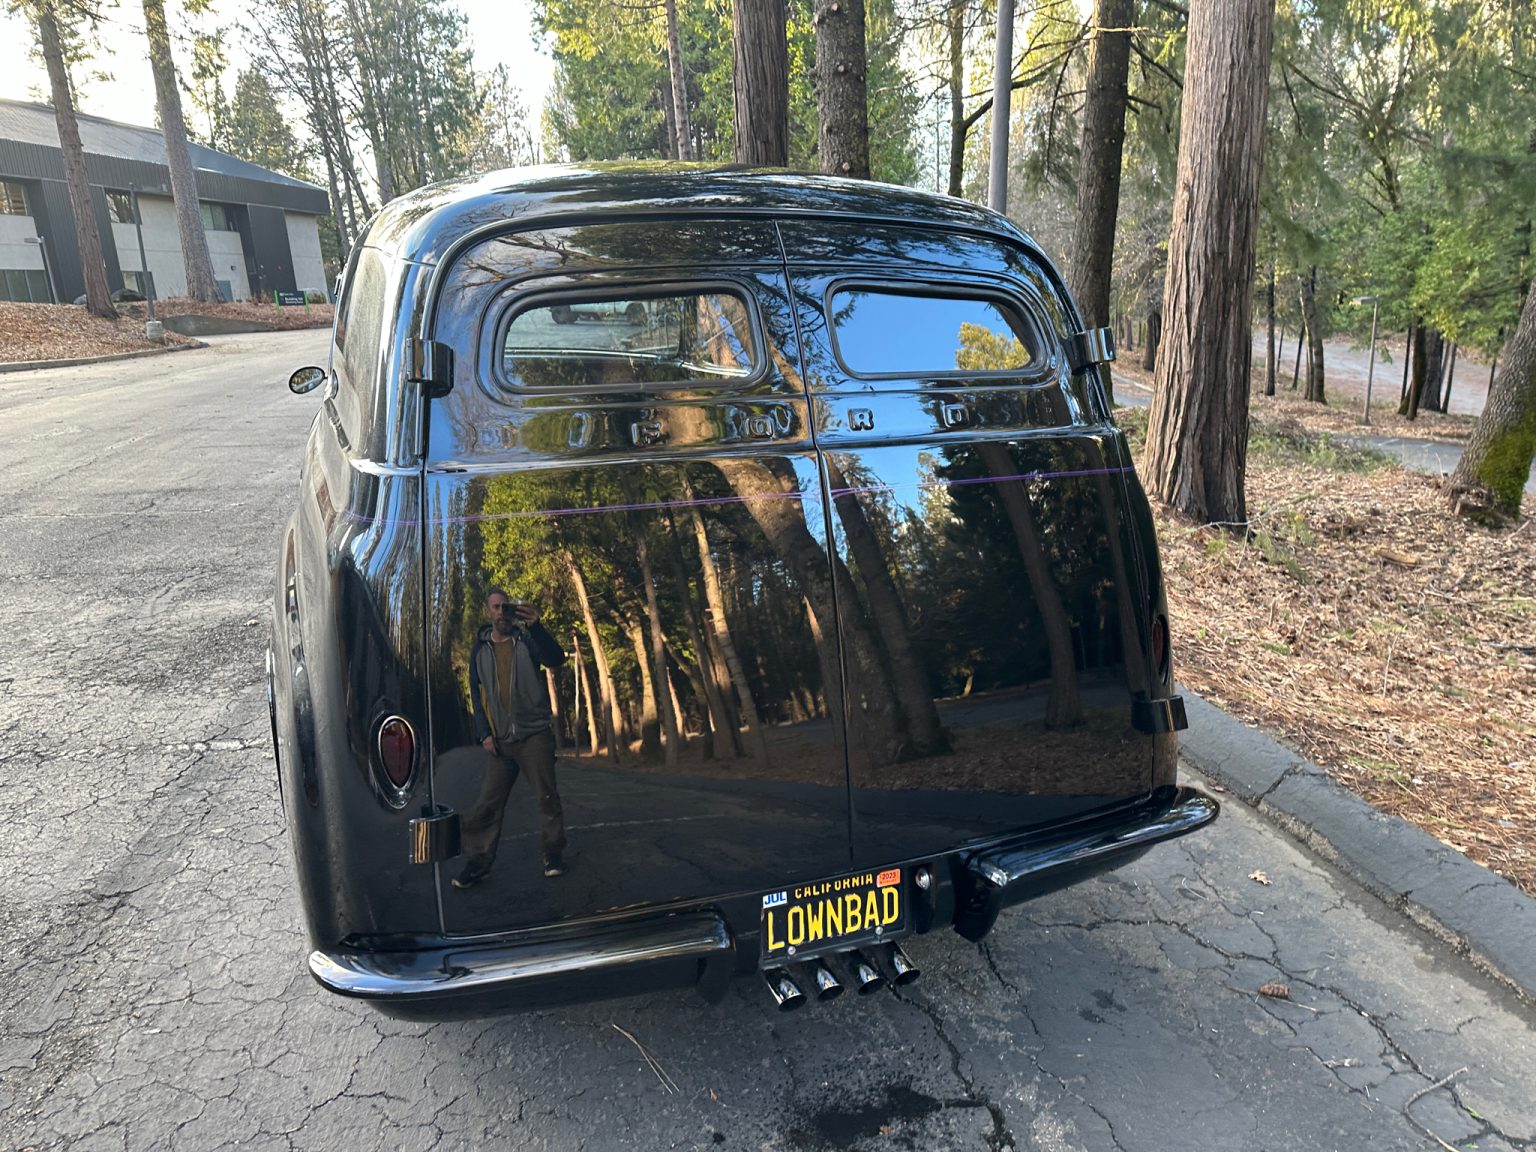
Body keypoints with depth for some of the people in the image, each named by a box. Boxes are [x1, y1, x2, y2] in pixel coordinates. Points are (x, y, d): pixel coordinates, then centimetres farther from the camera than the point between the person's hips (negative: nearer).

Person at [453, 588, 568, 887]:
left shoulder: (527, 640, 1)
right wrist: (484, 733, 0)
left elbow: (557, 659, -17)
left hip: (535, 734, -2)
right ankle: (479, 861, 7)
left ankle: (553, 854, 10)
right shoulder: (480, 649, 9)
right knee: (488, 802, 0)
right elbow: (476, 694, 11)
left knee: (547, 795, -1)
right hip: (499, 740, 2)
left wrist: (535, 626, -32)